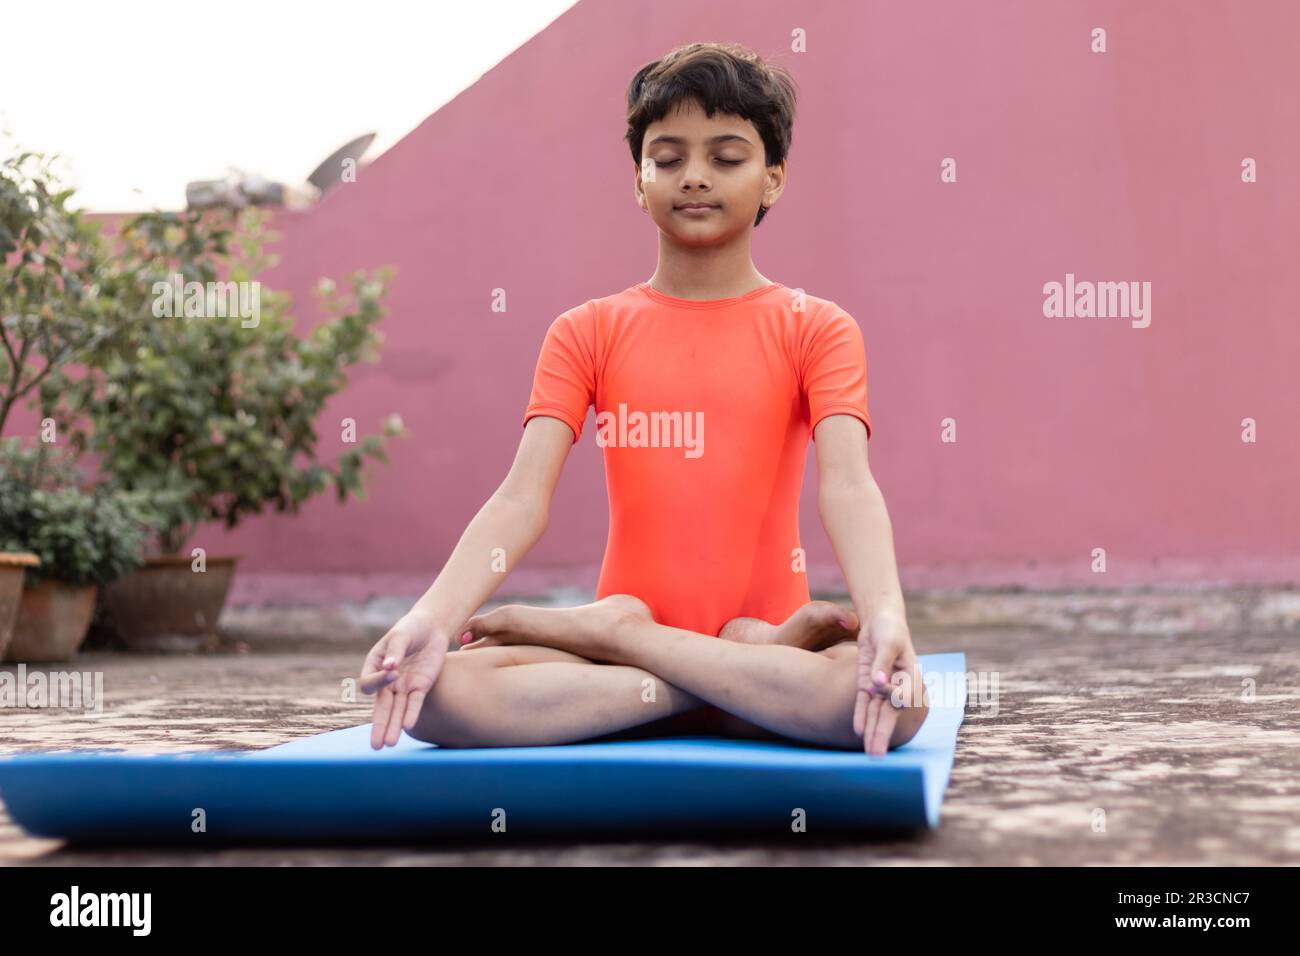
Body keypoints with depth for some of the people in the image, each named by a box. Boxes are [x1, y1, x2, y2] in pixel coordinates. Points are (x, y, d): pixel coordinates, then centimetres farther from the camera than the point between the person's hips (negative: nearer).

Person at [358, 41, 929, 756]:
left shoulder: (814, 328, 5)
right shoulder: (587, 333, 9)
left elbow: (847, 485, -12)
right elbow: (521, 498, -4)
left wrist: (886, 614, -33)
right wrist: (432, 616, -23)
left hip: (770, 621, -1)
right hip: (623, 619, 1)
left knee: (899, 701, -35)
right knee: (435, 692, -28)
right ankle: (758, 679, -20)